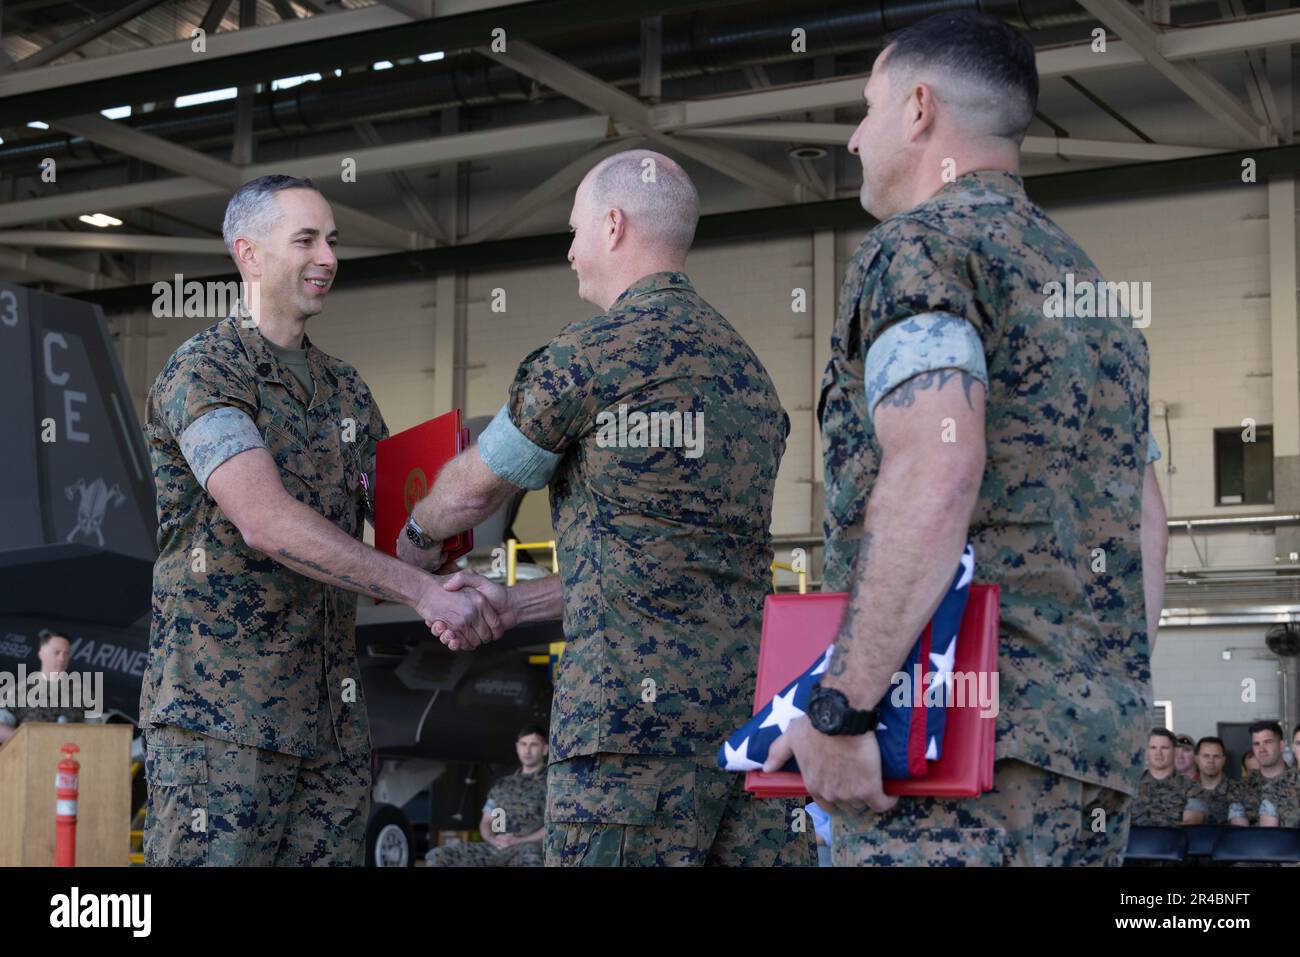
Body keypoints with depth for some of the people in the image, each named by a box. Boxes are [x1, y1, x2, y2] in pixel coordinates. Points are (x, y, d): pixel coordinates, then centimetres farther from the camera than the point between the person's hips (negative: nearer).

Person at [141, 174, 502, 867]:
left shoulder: (345, 388, 17)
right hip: (221, 715, -7)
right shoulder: (202, 373, -7)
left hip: (332, 718, 7)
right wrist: (421, 591, -22)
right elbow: (266, 523, -20)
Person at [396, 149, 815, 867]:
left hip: (638, 706, -7)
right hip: (755, 696, 7)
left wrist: (411, 550, 32)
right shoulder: (749, 369, 20)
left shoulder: (587, 357, -4)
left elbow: (471, 491, 10)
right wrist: (512, 604, 30)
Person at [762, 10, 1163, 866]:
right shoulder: (1090, 283, 23)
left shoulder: (919, 246, -4)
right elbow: (1145, 518, 22)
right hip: (1101, 750, 9)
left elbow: (935, 471, -21)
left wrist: (840, 707, -21)